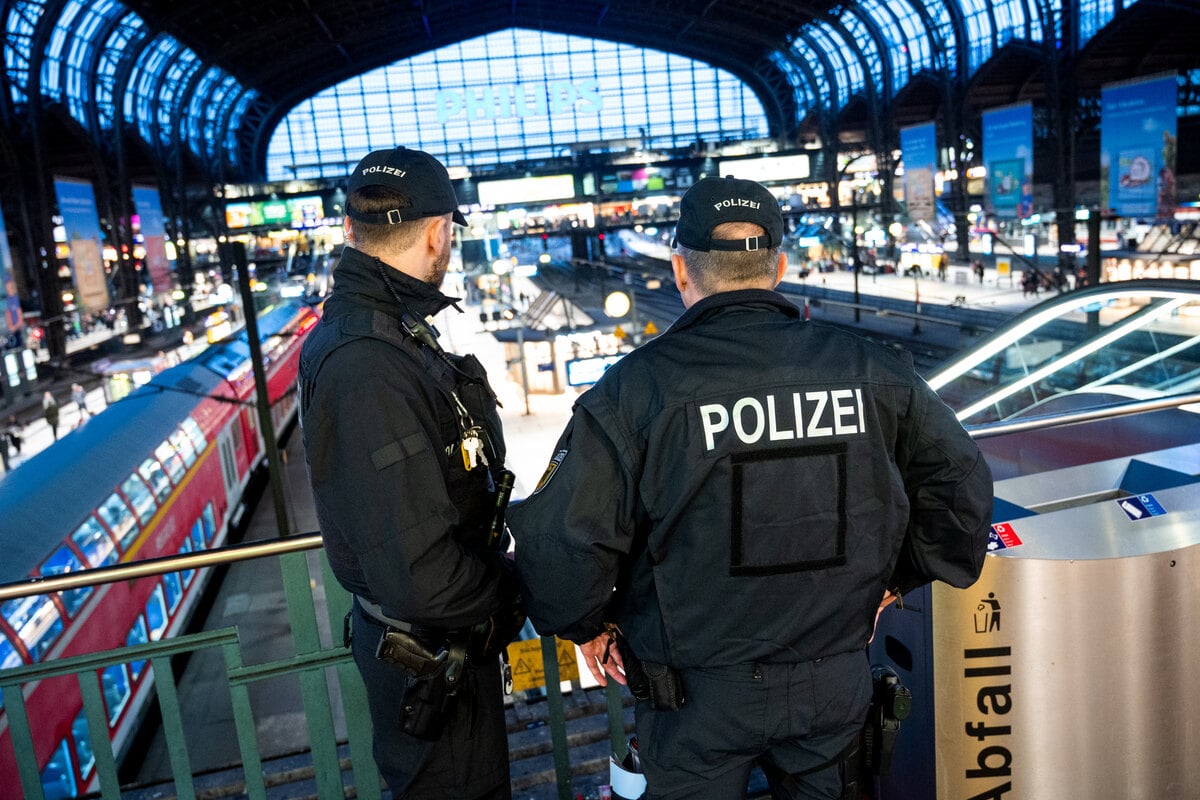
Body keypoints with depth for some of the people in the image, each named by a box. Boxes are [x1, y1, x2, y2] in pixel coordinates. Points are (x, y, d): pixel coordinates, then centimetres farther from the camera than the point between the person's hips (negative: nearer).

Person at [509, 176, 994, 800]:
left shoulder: (637, 389, -18)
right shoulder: (872, 371, -6)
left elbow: (561, 544, -21)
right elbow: (963, 485, 2)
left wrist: (588, 626, -1)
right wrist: (895, 580, 14)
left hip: (700, 697, -3)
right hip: (836, 678, 3)